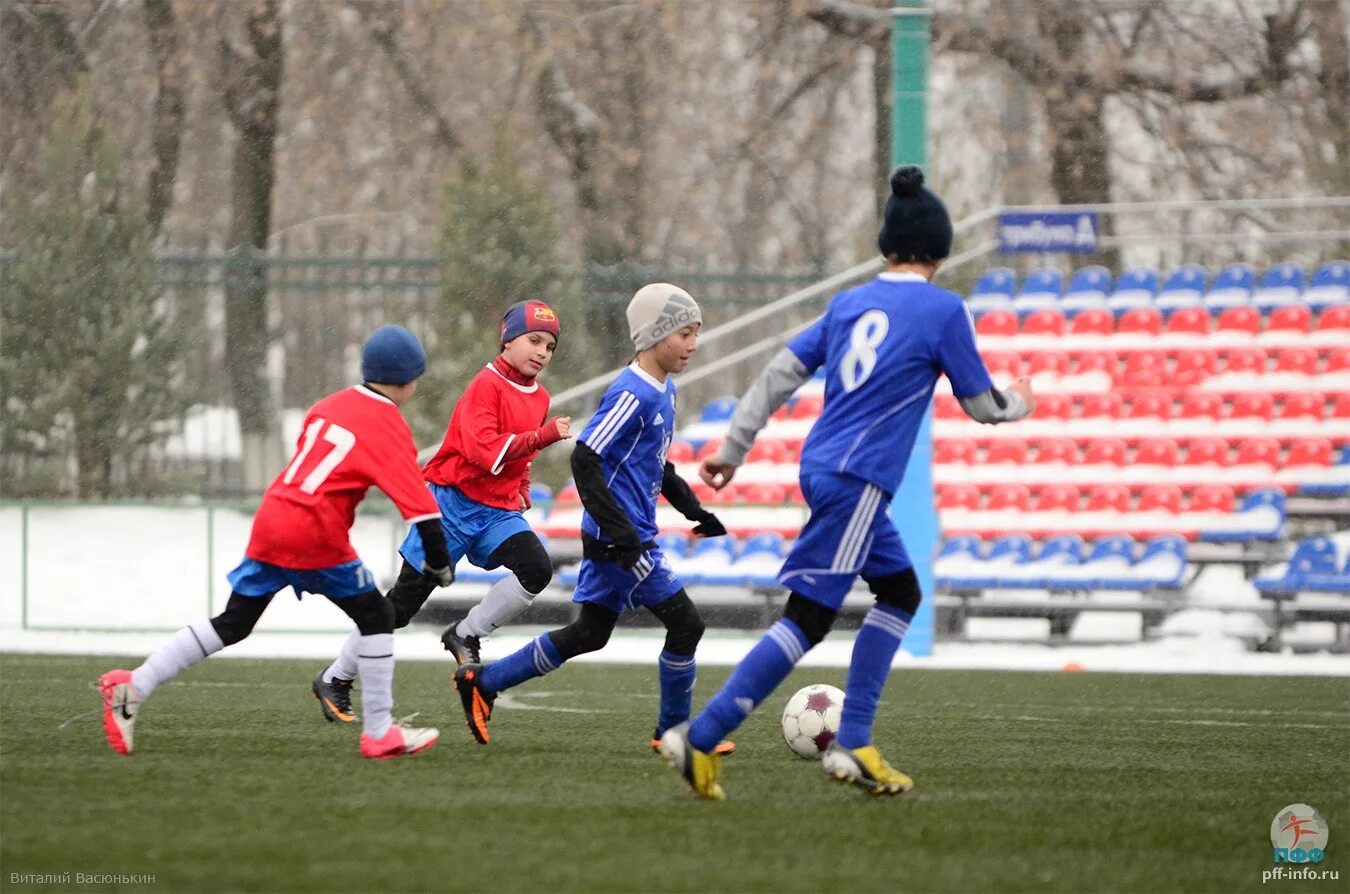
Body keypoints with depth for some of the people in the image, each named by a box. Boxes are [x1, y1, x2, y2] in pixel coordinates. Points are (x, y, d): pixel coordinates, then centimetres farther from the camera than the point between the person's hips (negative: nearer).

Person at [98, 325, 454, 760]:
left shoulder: (327, 406, 15)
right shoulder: (389, 426, -4)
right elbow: (421, 504, -10)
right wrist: (439, 561, -1)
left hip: (270, 521, 6)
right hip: (316, 537, -6)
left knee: (231, 623, 12)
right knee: (376, 617, 9)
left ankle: (133, 688, 4)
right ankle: (379, 733, 9)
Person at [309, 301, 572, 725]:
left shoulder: (538, 398, 10)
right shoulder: (487, 386, -14)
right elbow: (486, 451, -28)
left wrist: (521, 492, 15)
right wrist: (545, 435, -33)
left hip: (497, 511, 6)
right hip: (453, 501, -6)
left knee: (537, 569, -21)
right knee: (406, 599, -3)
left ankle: (466, 635, -3)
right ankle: (335, 679, 10)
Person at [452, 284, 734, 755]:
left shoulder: (664, 391, 12)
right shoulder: (632, 394, -18)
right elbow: (585, 459, -22)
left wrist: (694, 509, 19)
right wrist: (621, 532, -25)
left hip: (631, 536, 10)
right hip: (618, 539, -10)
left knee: (590, 634, 15)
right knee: (685, 623, -7)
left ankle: (481, 681, 23)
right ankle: (674, 731, 7)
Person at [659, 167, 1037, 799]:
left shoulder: (850, 303, 13)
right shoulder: (944, 311, -5)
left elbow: (780, 374, 11)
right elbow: (981, 404, 3)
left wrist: (732, 449, 15)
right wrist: (1019, 405, 25)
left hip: (822, 469, 8)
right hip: (856, 480, -8)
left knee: (900, 593, 18)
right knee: (807, 618, -9)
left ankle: (852, 747, 12)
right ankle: (700, 740, -16)